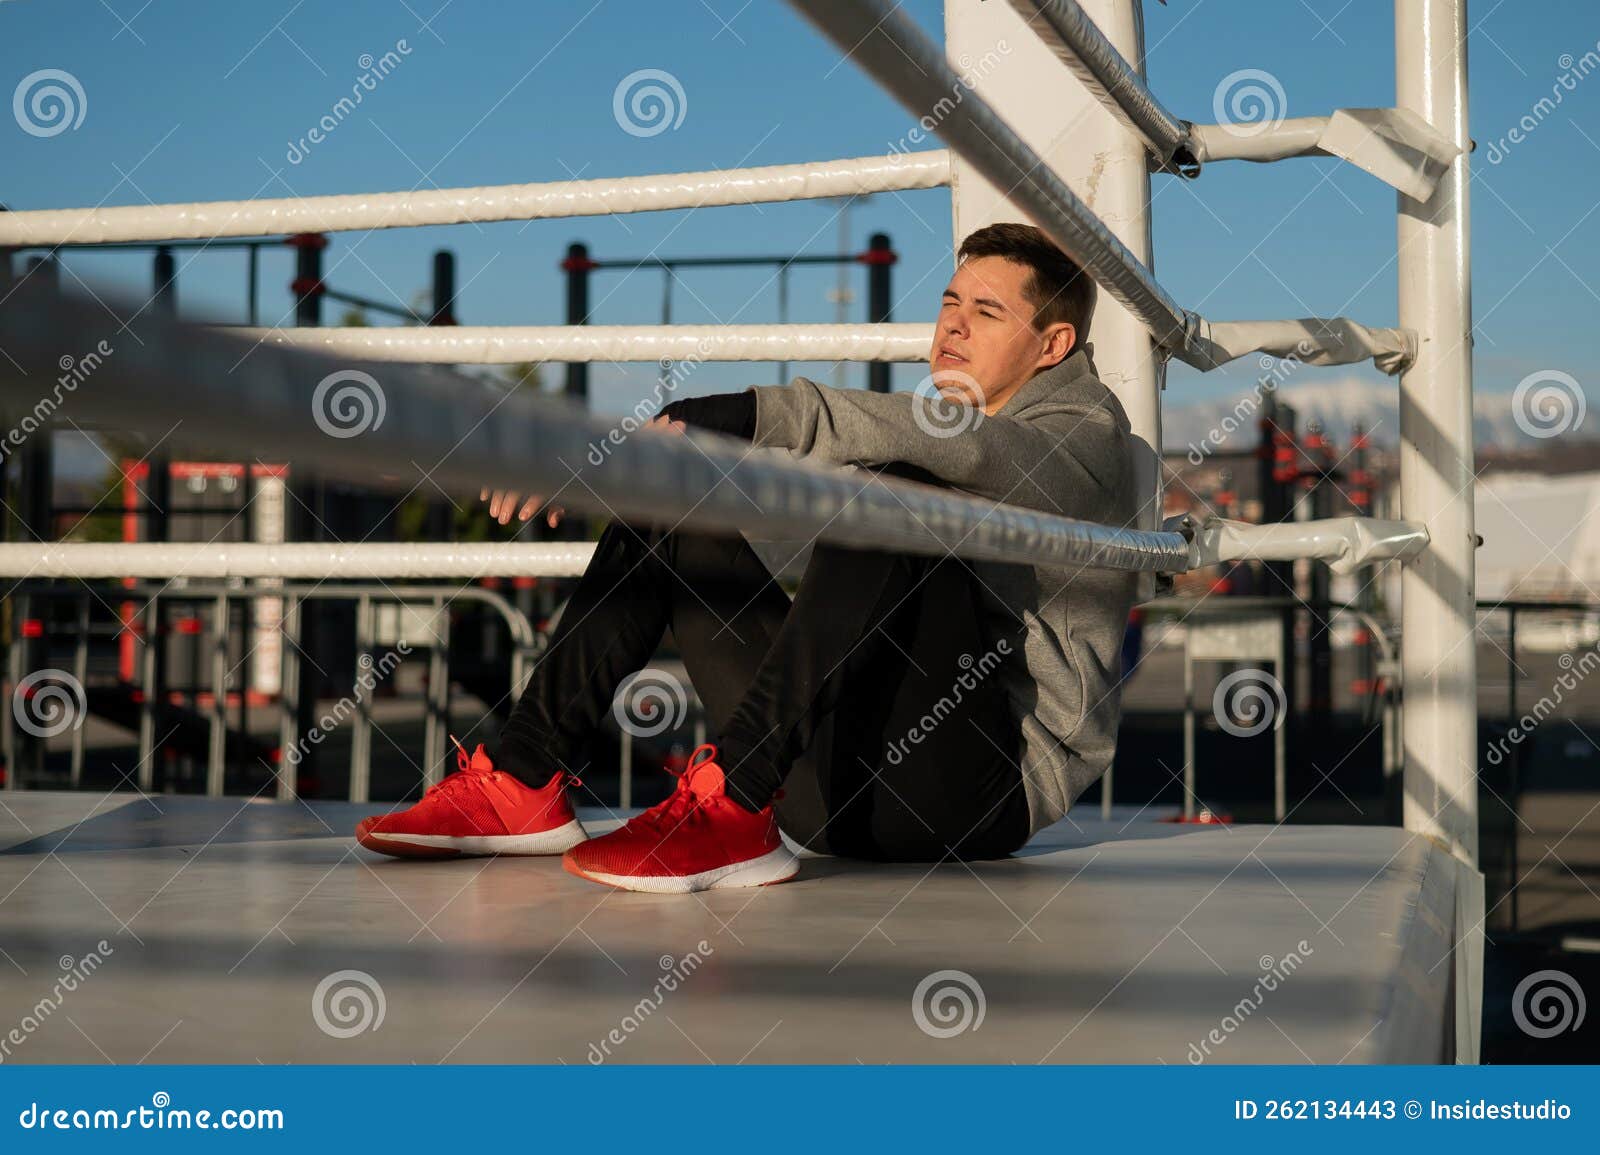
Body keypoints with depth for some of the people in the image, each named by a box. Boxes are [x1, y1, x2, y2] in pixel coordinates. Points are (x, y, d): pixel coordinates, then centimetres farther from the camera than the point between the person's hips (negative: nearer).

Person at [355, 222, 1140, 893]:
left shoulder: (1085, 436, -1)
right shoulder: (921, 451, 26)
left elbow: (943, 439, -21)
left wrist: (704, 422, -28)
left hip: (996, 784, -7)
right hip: (843, 783, 7)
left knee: (888, 487, -29)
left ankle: (731, 807, -38)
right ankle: (524, 784, -4)